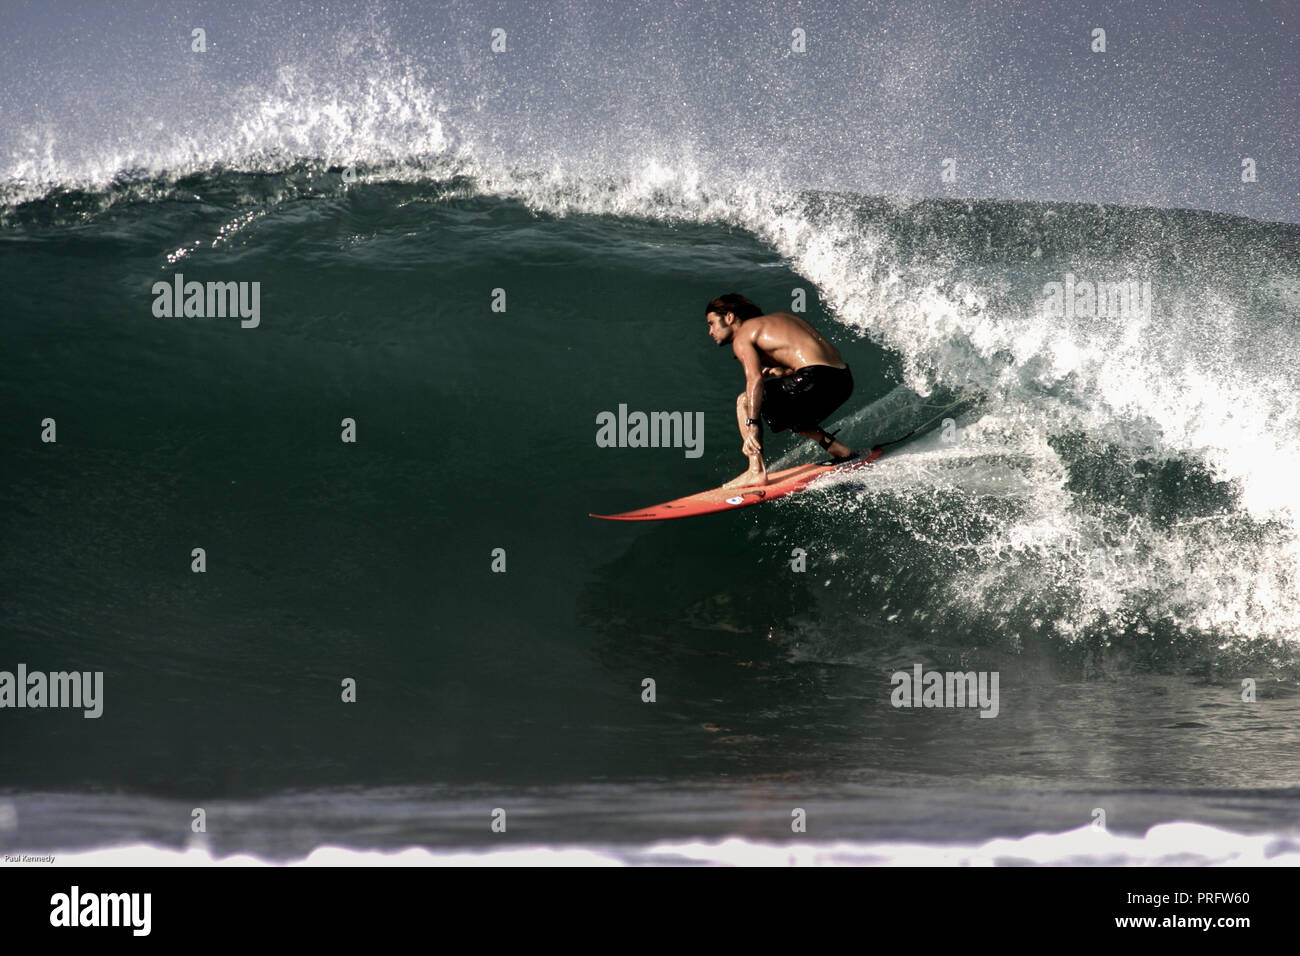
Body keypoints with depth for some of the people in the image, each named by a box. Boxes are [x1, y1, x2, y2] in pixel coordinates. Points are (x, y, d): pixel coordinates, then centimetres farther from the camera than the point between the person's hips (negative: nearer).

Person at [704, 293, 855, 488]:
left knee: (745, 401, 4)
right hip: (844, 380, 8)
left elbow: (755, 379, -13)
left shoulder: (742, 336, 4)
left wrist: (751, 426, -19)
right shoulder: (779, 317, 28)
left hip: (817, 378, -8)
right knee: (788, 414, 31)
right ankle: (838, 450, 22)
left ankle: (757, 471, -7)